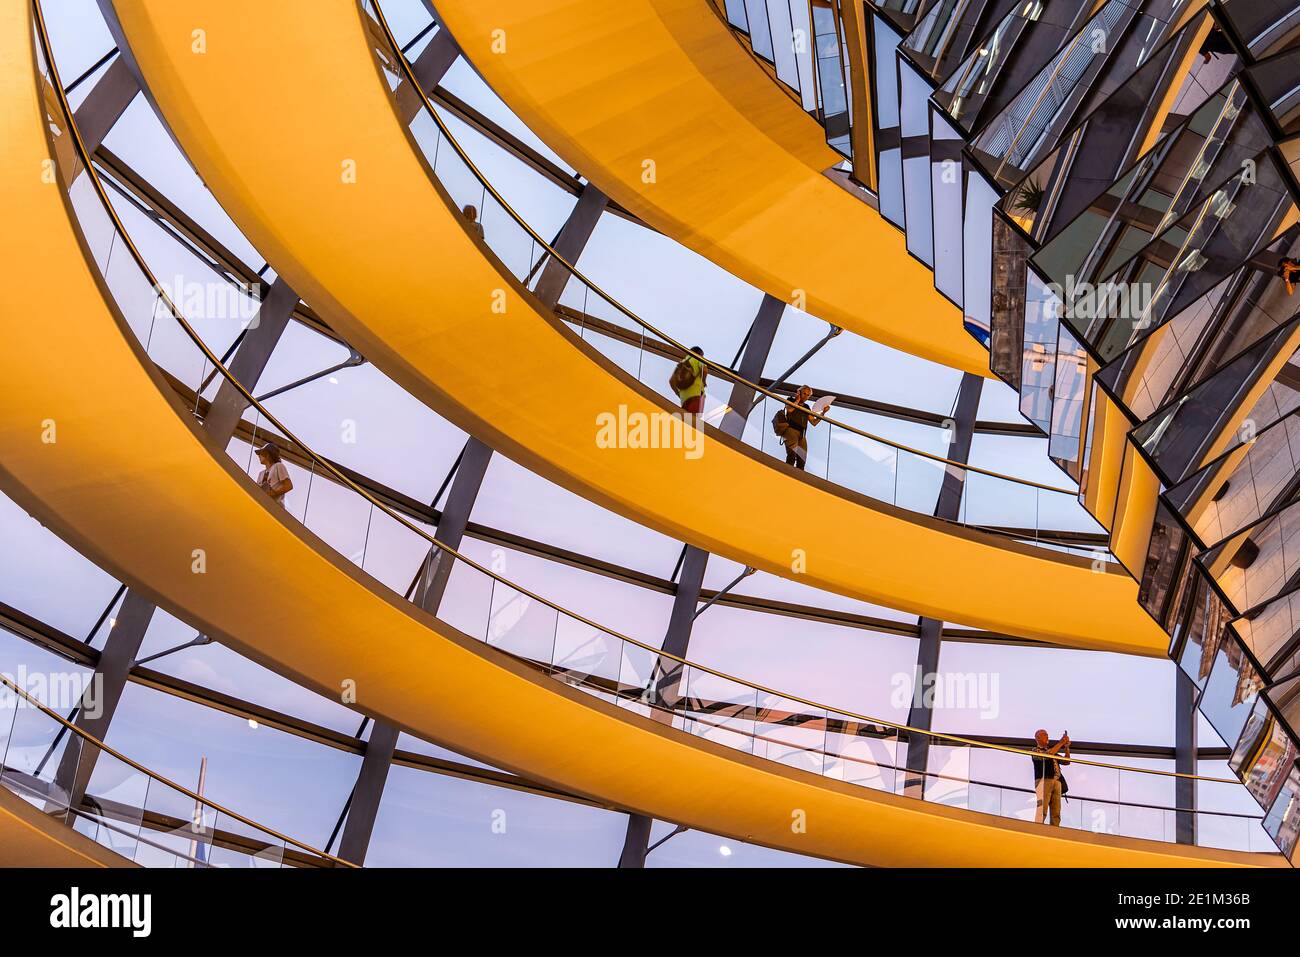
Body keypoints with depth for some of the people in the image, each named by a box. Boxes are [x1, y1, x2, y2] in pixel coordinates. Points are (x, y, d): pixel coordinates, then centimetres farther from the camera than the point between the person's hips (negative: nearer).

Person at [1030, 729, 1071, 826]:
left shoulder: (1053, 751, 29)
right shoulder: (1035, 750, 9)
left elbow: (1066, 761, 26)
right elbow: (1048, 754, -10)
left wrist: (1067, 747, 12)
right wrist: (1061, 743, -5)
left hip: (1057, 781, 6)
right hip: (1043, 781, -6)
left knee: (1056, 813, -2)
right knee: (1042, 810, -17)